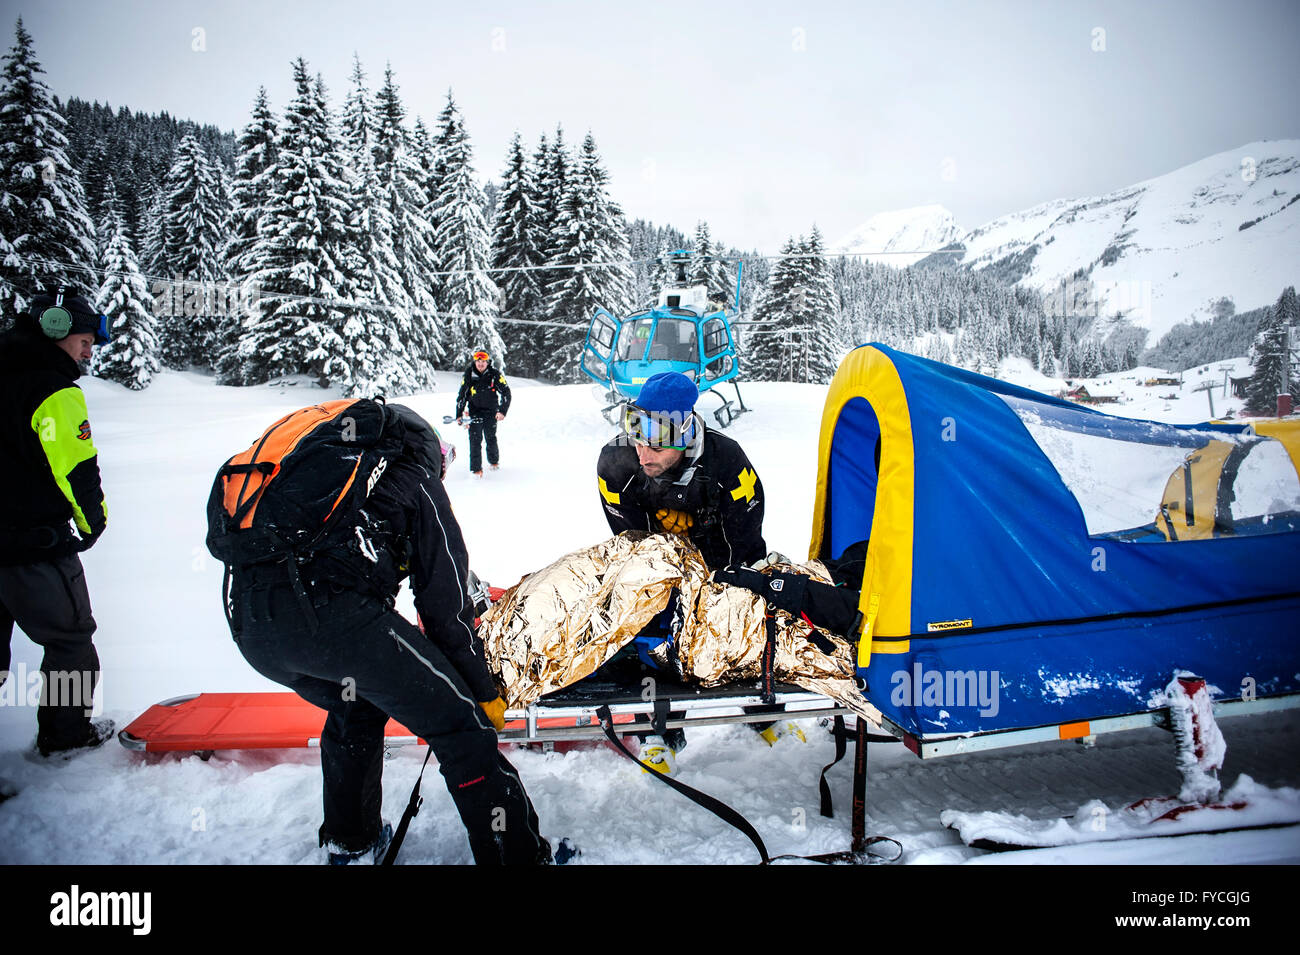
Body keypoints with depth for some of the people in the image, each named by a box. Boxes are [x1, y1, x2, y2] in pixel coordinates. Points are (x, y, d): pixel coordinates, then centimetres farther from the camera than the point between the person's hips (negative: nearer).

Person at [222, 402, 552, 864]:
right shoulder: (417, 482, 18)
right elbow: (445, 603, 13)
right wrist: (484, 690, 20)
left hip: (248, 619, 7)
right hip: (331, 608, -7)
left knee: (355, 704, 33)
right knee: (459, 724, 6)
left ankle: (350, 846, 44)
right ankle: (517, 853, 9)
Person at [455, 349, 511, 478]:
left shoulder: (495, 375, -10)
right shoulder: (468, 376, -6)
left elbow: (506, 393, -9)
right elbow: (461, 395, 3)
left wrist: (502, 411, -21)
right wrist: (459, 415, 0)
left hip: (491, 412, 0)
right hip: (474, 412, 0)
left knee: (491, 438, 6)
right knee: (475, 440, -9)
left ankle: (494, 461, 32)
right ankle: (476, 469, -4)